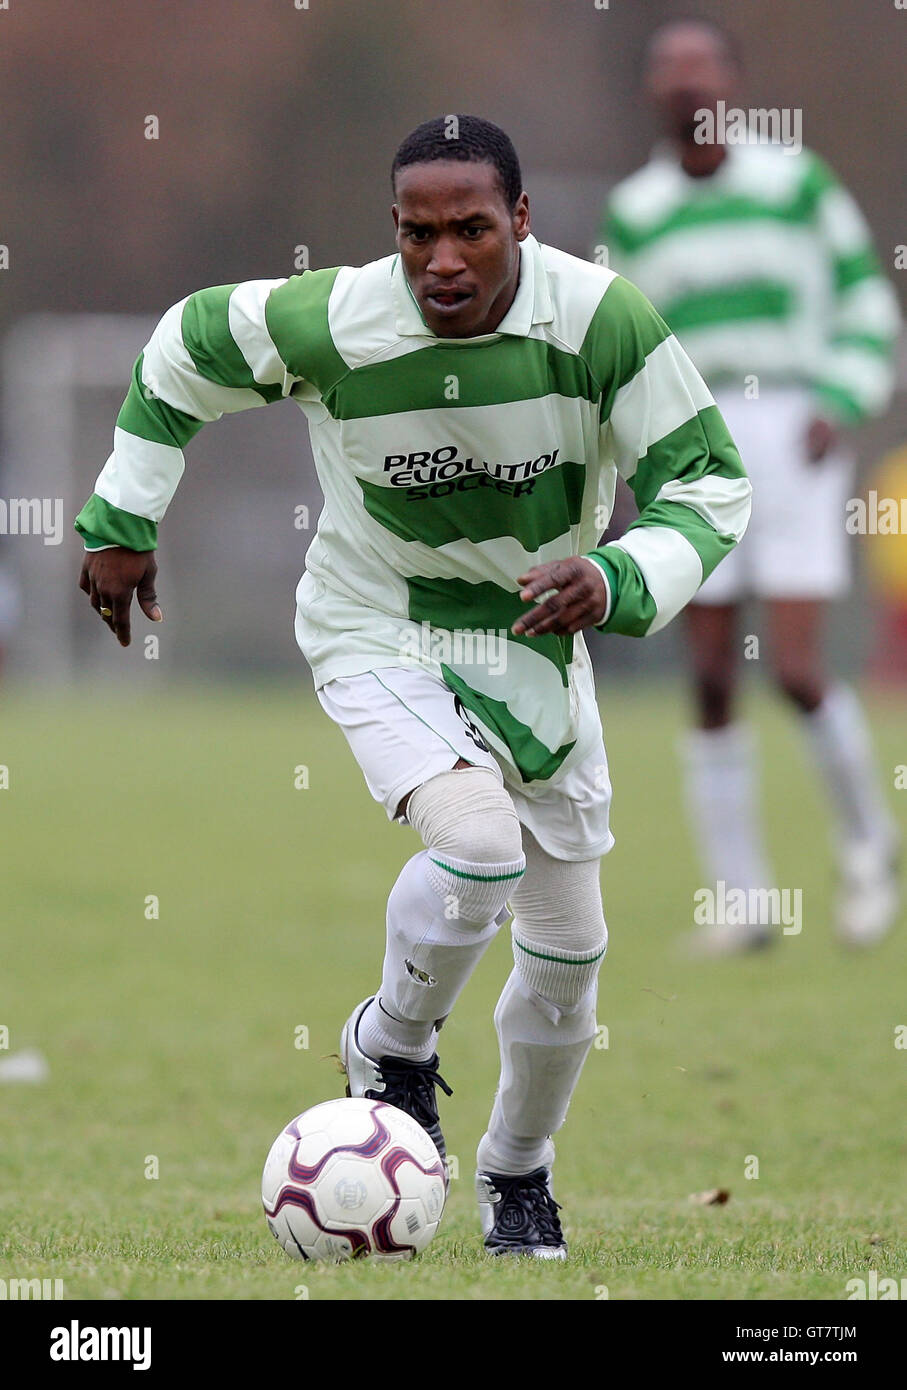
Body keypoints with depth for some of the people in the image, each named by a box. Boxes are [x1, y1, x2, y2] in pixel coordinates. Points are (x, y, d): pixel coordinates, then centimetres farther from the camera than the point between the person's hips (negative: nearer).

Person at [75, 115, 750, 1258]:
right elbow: (184, 349, -4)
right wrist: (120, 520, 2)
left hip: (535, 641, 3)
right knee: (478, 841, -30)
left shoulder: (601, 319, -23)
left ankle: (517, 1172, 34)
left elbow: (709, 486, -16)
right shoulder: (331, 325, -24)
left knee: (570, 944, 8)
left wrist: (616, 581, -35)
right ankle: (391, 1049, 0)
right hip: (376, 636, -3)